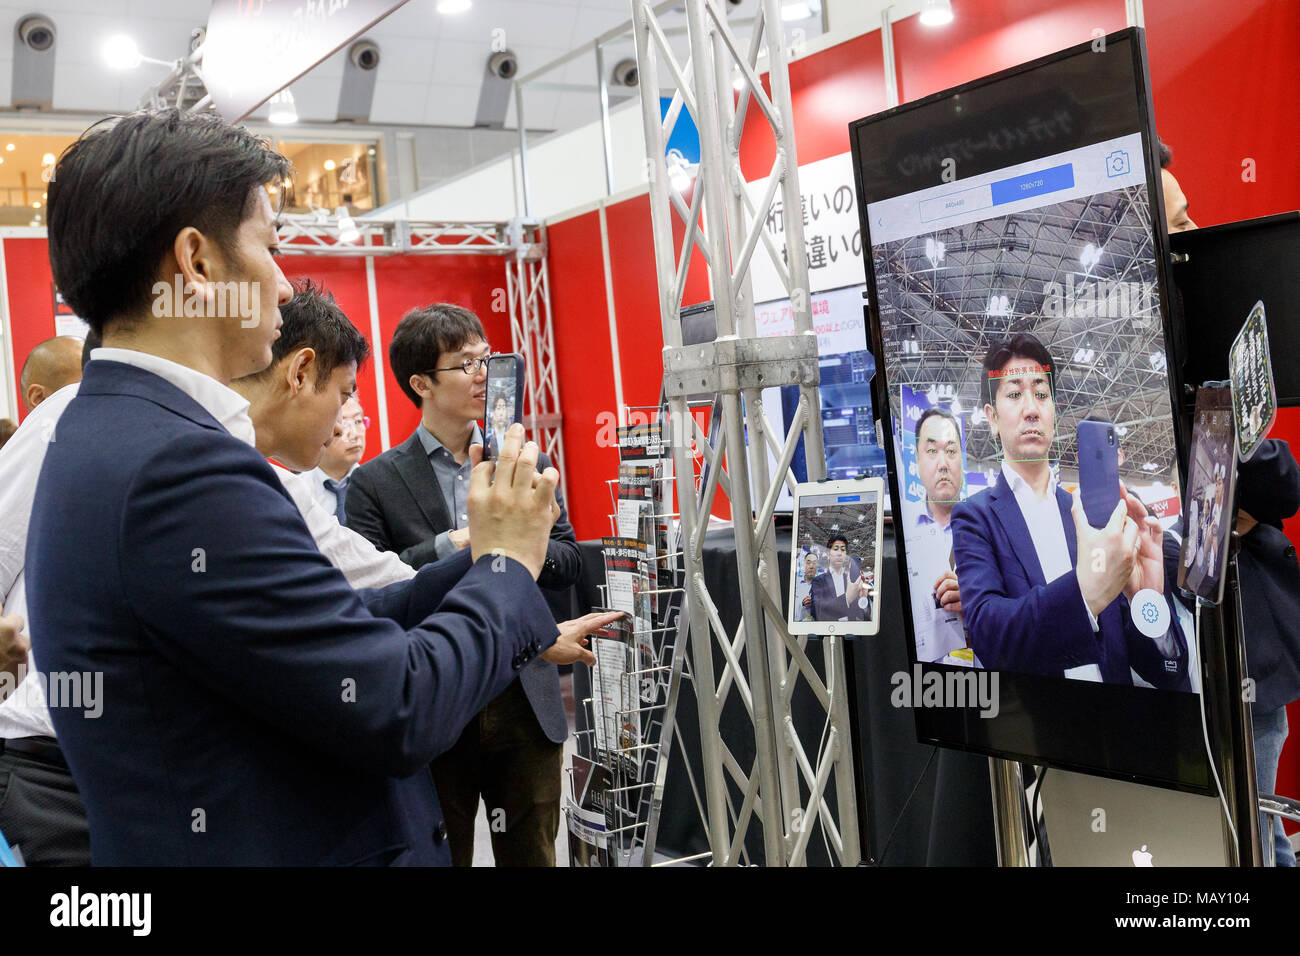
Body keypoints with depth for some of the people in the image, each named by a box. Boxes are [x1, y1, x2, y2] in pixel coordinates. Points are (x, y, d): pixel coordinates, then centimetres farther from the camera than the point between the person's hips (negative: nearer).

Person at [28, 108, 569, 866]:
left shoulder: (107, 437, 6)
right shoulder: (177, 465, -23)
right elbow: (400, 711, -22)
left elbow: (323, 635, 4)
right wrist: (508, 564, -7)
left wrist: (479, 561, 4)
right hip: (296, 845, -9)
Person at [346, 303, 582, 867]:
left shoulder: (528, 464, 8)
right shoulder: (377, 481, -3)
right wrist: (451, 546, -18)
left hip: (526, 700, 3)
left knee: (532, 854, 13)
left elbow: (570, 562, 4)